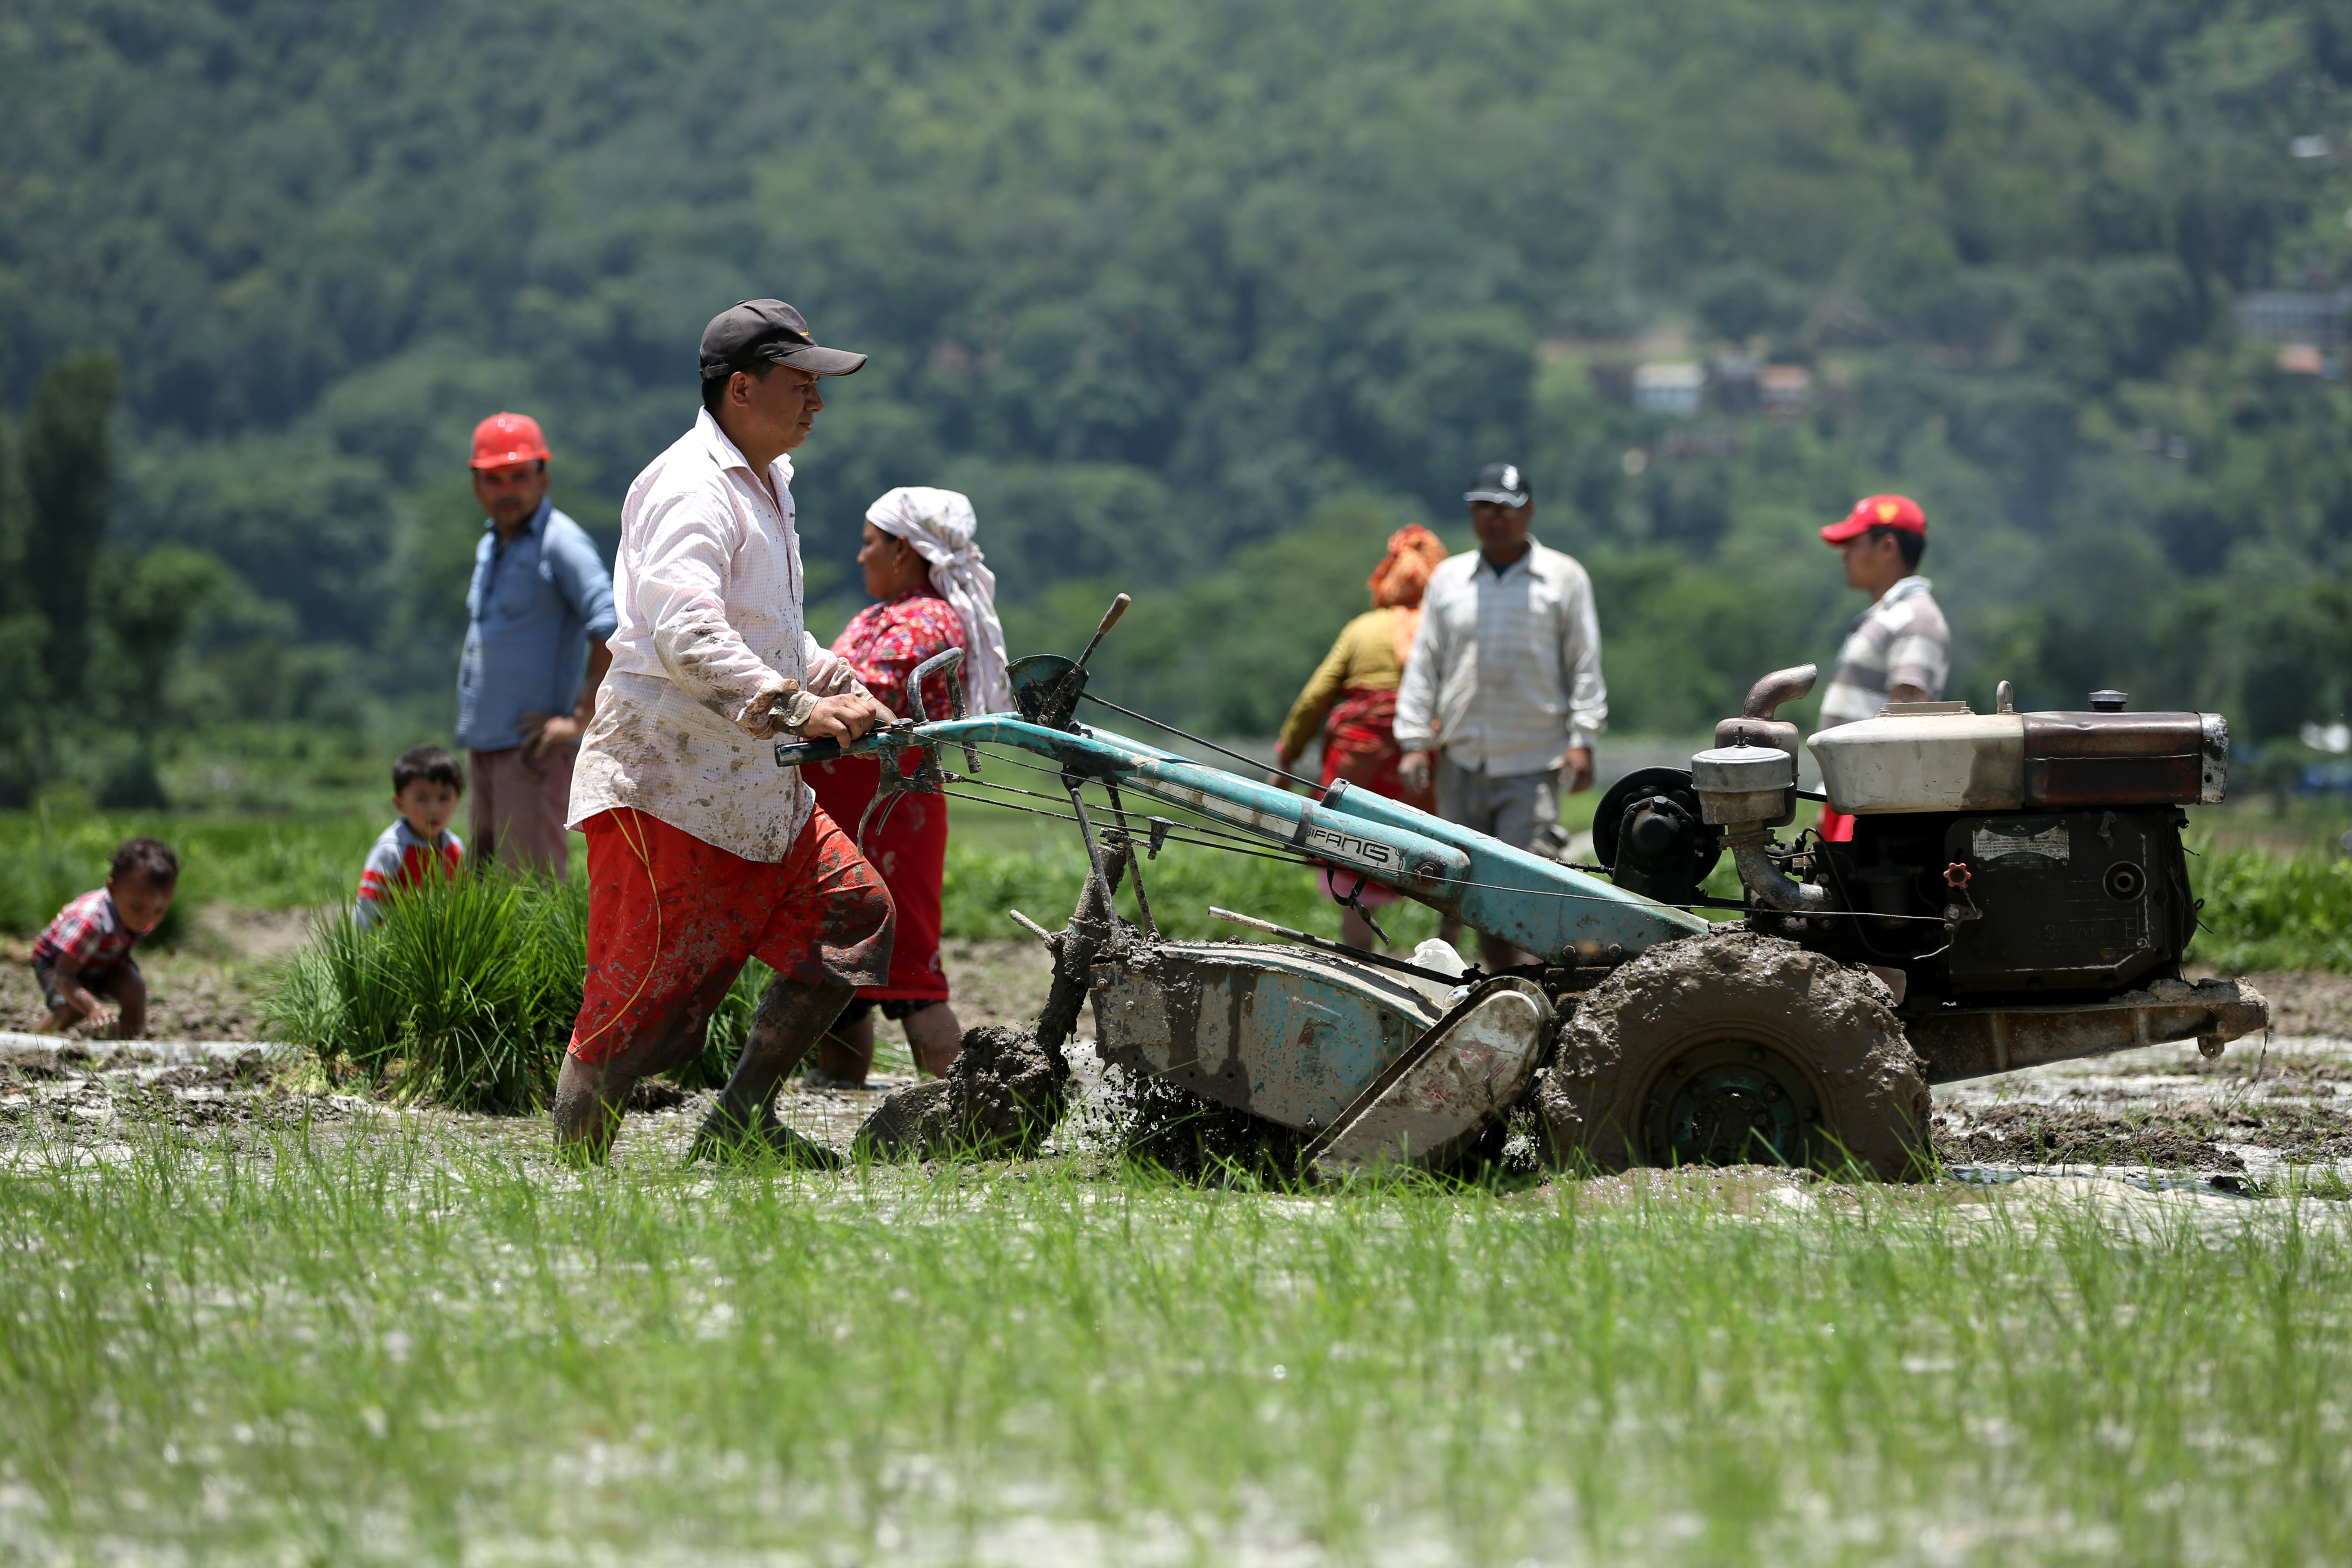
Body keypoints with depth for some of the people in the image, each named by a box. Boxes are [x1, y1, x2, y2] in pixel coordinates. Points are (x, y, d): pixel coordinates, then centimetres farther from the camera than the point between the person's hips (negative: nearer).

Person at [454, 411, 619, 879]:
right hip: (485, 746, 9)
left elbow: (611, 629, -19)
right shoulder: (489, 547, 18)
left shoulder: (560, 542, -9)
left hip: (534, 749, -9)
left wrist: (580, 718, -20)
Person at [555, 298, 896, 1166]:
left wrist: (841, 688, 15)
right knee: (644, 990, -10)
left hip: (749, 785, 10)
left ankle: (740, 1124, 11)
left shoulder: (765, 483, 18)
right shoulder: (692, 491, -16)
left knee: (853, 911, 8)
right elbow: (686, 635, -32)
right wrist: (792, 708, -40)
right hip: (665, 780, -10)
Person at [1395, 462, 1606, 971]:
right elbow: (1424, 666, 13)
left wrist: (1583, 739, -4)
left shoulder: (1564, 579, 5)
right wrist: (1415, 742, 6)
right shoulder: (1448, 579, 13)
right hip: (1462, 758, 4)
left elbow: (1585, 666, 5)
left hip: (1533, 762, -3)